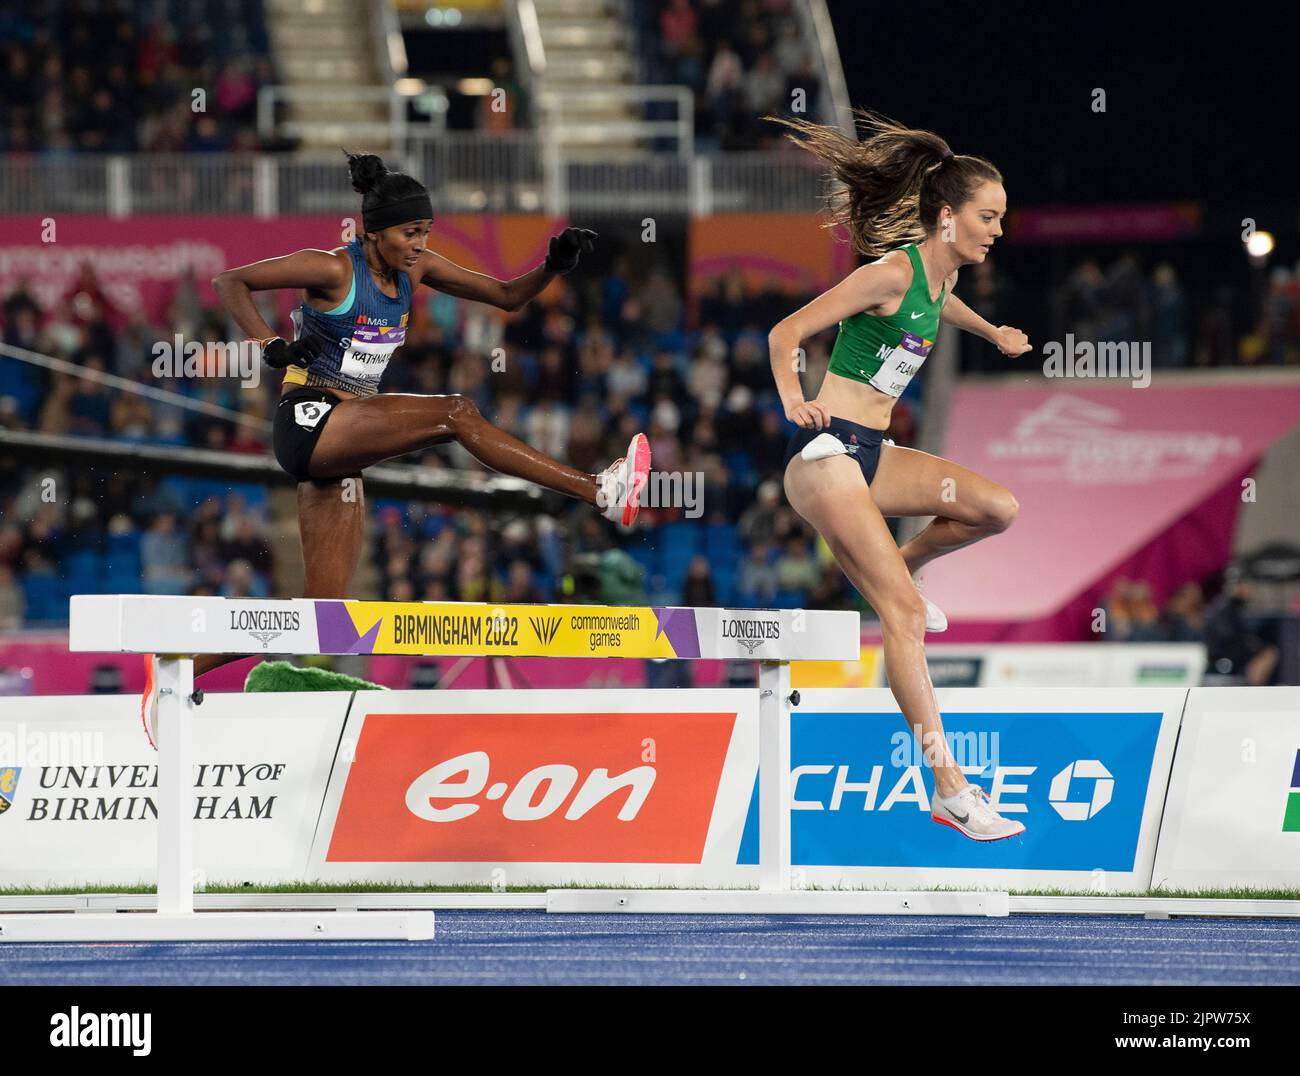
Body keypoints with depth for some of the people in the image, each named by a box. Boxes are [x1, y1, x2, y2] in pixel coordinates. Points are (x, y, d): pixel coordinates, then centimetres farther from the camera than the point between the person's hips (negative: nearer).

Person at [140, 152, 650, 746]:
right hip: (308, 422, -8)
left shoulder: (415, 269, 9)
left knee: (323, 608, 3)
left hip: (342, 447, 8)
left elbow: (507, 295, 12)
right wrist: (270, 345, -22)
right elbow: (229, 282, -9)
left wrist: (554, 265, -6)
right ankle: (600, 492, -28)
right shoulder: (332, 269, -10)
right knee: (456, 413, -23)